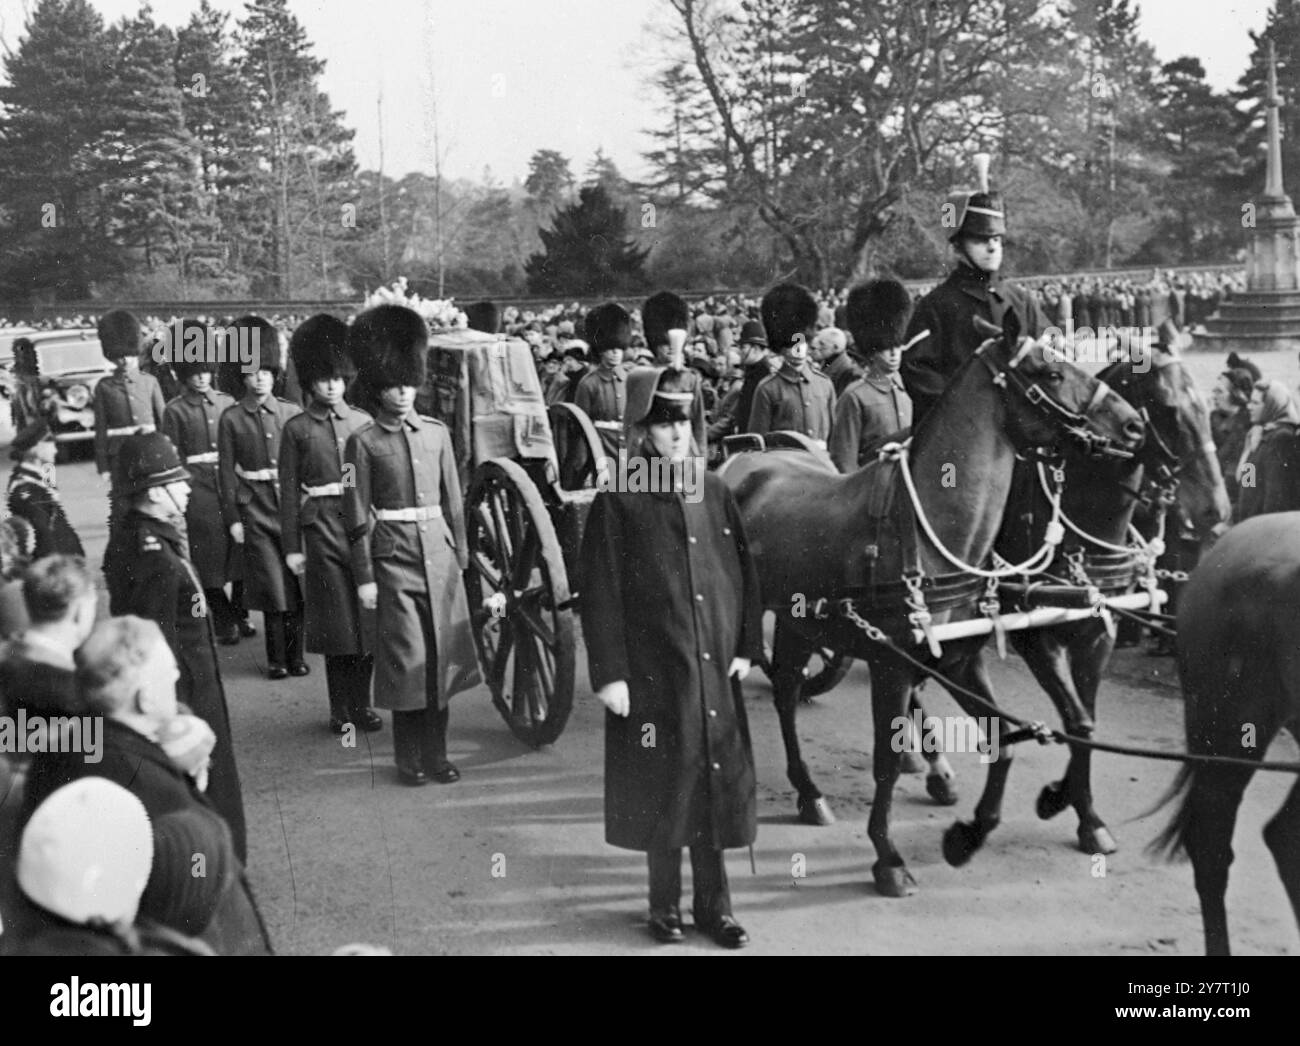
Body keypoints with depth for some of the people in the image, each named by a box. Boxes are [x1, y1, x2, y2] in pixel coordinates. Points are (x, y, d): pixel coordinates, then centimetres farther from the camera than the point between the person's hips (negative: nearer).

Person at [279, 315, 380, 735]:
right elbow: (289, 491, 1)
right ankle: (341, 709, 10)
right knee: (338, 620, -1)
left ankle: (361, 704, 15)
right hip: (323, 527, -3)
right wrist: (292, 547, -2)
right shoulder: (297, 428, 2)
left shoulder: (362, 422, 9)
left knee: (368, 617, 3)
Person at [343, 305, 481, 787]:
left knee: (443, 654, 5)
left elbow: (453, 500, 12)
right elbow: (357, 516, -3)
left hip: (439, 551, 4)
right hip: (393, 556, -4)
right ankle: (409, 758, 11)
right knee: (407, 659, -2)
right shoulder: (363, 442, -3)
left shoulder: (436, 432, 8)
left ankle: (436, 752, 17)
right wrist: (364, 577, -6)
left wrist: (461, 555, 9)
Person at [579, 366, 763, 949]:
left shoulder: (715, 493, 6)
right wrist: (609, 674, -12)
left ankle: (714, 905, 23)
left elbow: (745, 574, 12)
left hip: (715, 675, 4)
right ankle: (665, 906, 22)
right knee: (663, 790, 6)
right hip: (652, 676, -4)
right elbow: (600, 596, -9)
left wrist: (746, 648, 7)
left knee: (717, 785, 9)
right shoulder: (618, 505, -7)